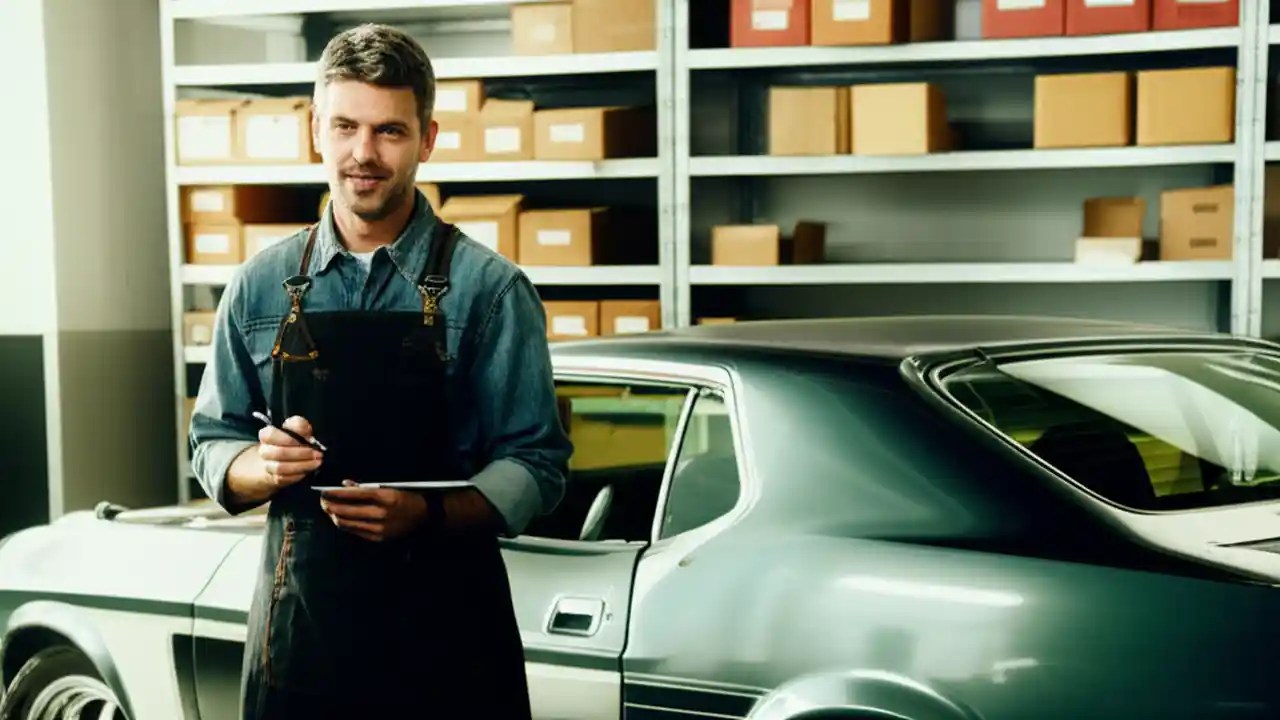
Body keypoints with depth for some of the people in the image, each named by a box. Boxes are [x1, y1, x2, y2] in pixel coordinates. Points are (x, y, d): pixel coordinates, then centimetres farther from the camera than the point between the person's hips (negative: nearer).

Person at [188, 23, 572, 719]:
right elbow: (212, 447, 9)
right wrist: (264, 467, -13)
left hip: (446, 627, -2)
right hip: (298, 620, 3)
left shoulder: (489, 288, -4)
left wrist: (425, 513, -23)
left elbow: (534, 466, -6)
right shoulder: (261, 286, 5)